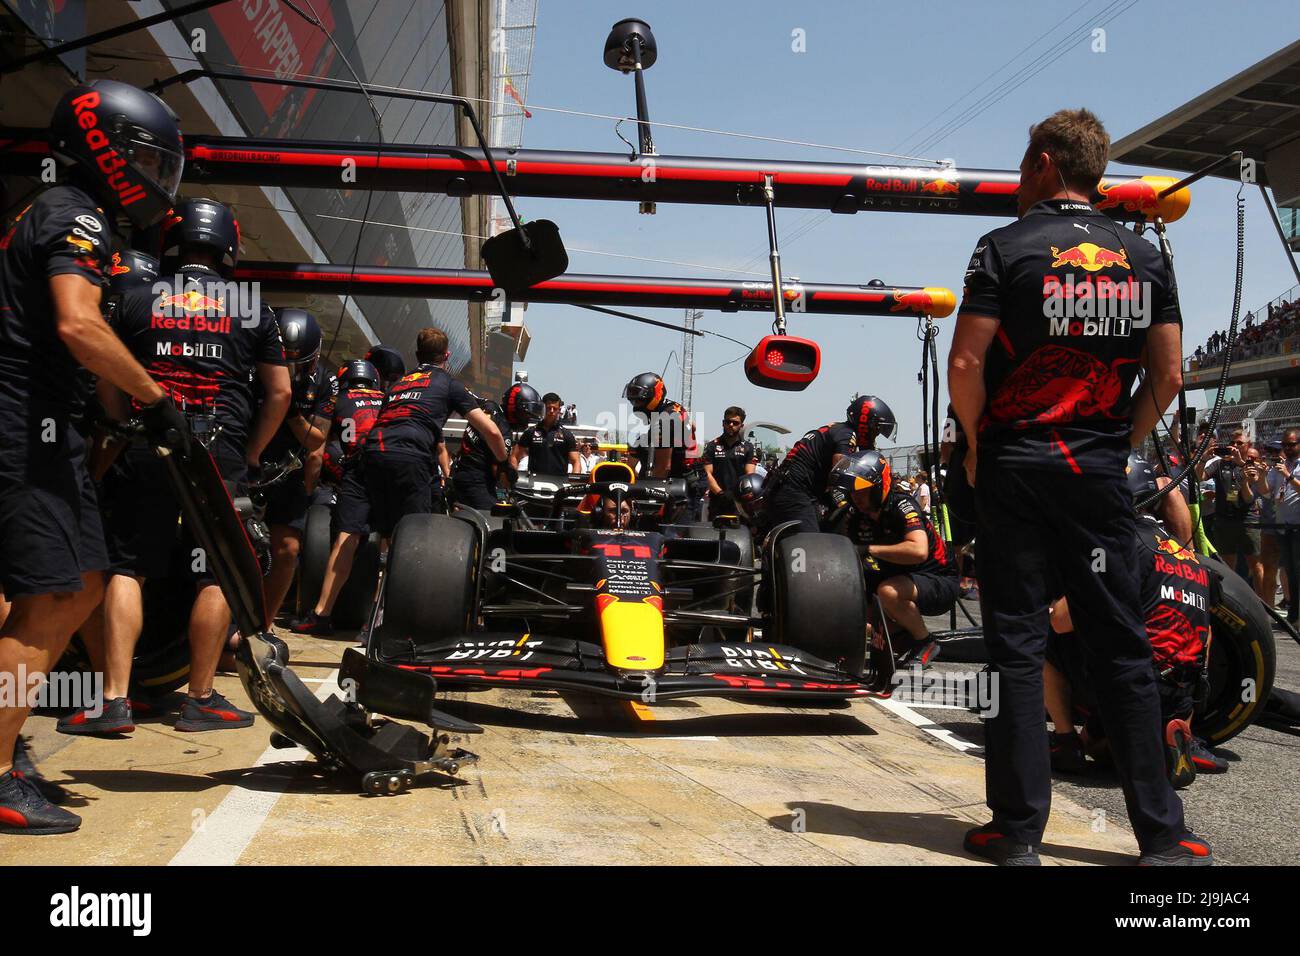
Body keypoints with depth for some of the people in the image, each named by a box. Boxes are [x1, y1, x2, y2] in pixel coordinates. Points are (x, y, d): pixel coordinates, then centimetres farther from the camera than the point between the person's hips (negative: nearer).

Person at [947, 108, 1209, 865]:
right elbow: (1168, 376, 5)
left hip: (1015, 465, -3)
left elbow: (967, 364, -12)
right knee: (1122, 644, 8)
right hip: (1100, 470, 3)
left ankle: (1018, 829, 7)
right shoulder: (1144, 257, 9)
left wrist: (978, 444, 1)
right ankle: (1161, 832, 13)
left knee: (1017, 644, 2)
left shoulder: (1007, 248, -3)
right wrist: (1122, 446, 14)